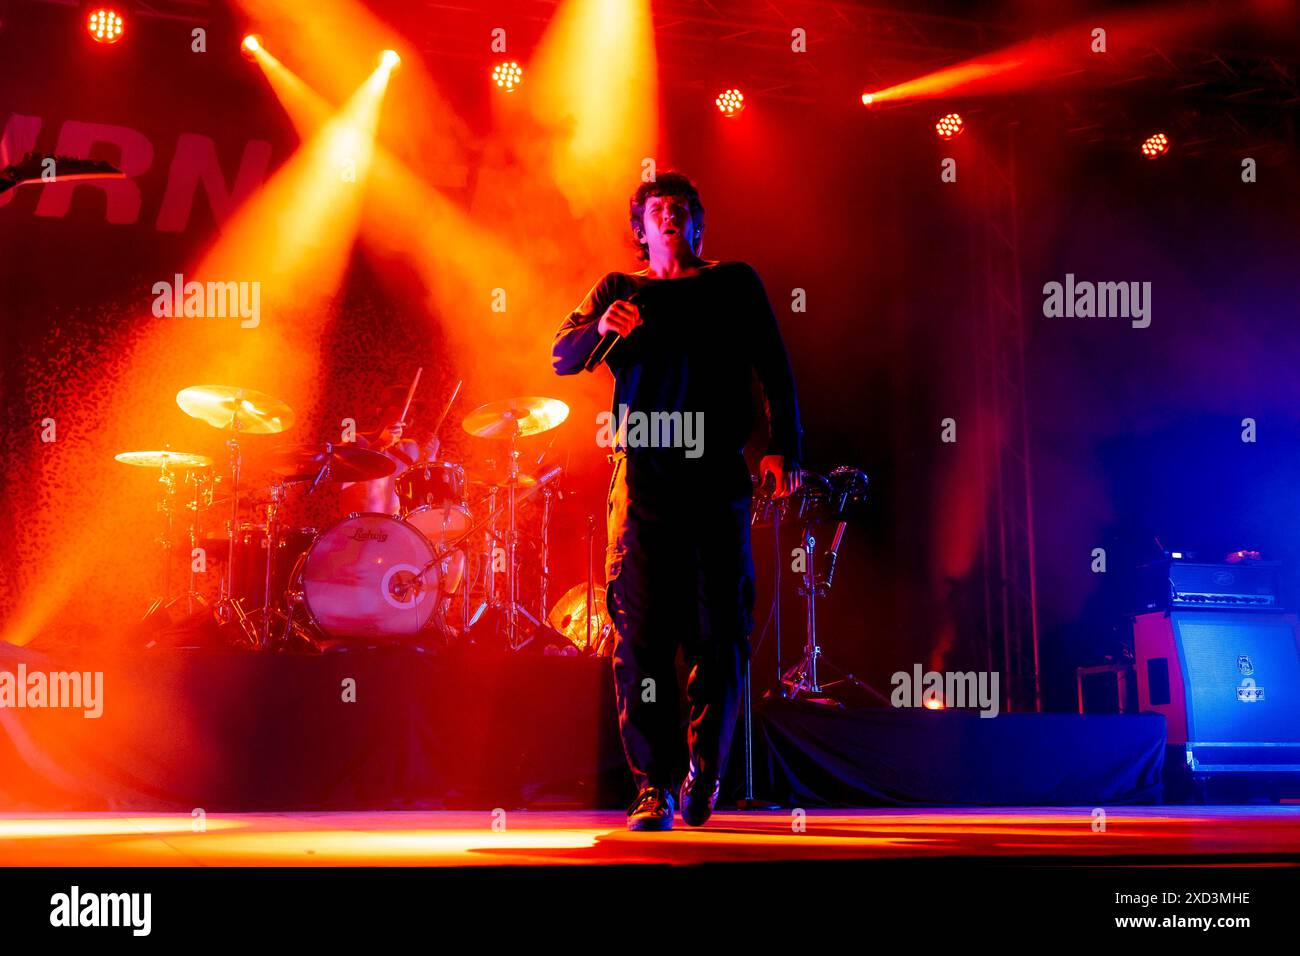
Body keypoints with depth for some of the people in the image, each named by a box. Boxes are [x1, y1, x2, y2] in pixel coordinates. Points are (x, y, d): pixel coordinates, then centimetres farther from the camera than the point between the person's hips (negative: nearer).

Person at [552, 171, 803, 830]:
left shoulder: (736, 285, 16)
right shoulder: (619, 291, 16)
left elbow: (775, 370, 12)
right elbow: (562, 358, 5)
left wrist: (783, 446, -1)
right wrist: (601, 326, -16)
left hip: (718, 479, 0)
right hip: (644, 479, 0)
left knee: (722, 635, -1)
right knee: (642, 638, -7)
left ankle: (704, 774, 15)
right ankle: (651, 787, -3)